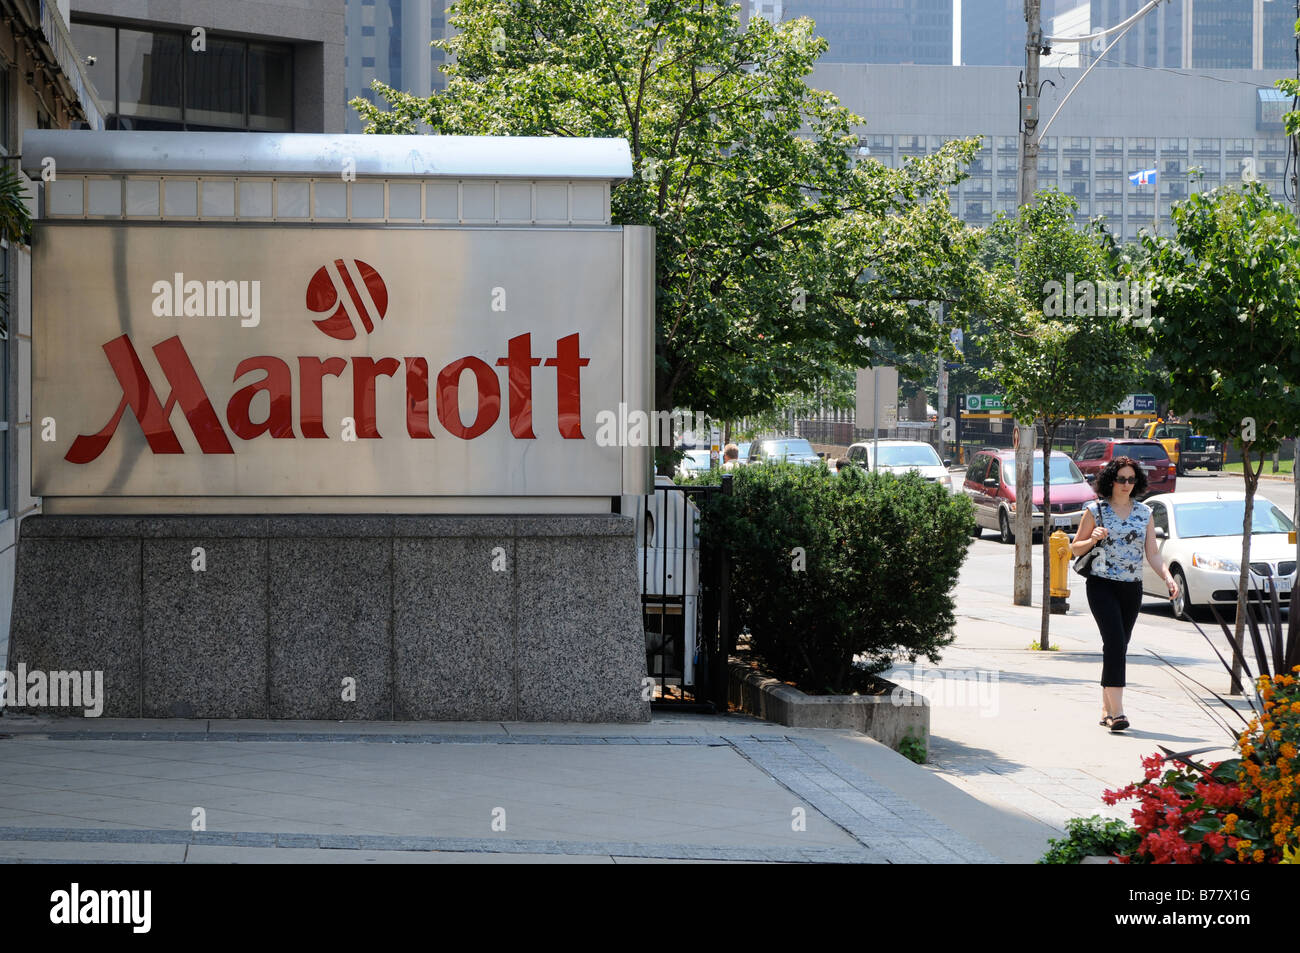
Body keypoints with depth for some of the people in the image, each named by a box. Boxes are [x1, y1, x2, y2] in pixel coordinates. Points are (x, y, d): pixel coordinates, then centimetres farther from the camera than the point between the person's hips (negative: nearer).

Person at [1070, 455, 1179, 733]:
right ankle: (1116, 711, -23)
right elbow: (1075, 548, 5)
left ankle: (1106, 710, 16)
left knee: (1119, 646, 6)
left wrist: (1167, 577, -8)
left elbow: (1152, 553, 8)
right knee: (1115, 642, -17)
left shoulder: (1144, 512, 10)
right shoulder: (1095, 510, 1)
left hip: (1132, 588, 4)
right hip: (1102, 585, -4)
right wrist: (1093, 539, -15)